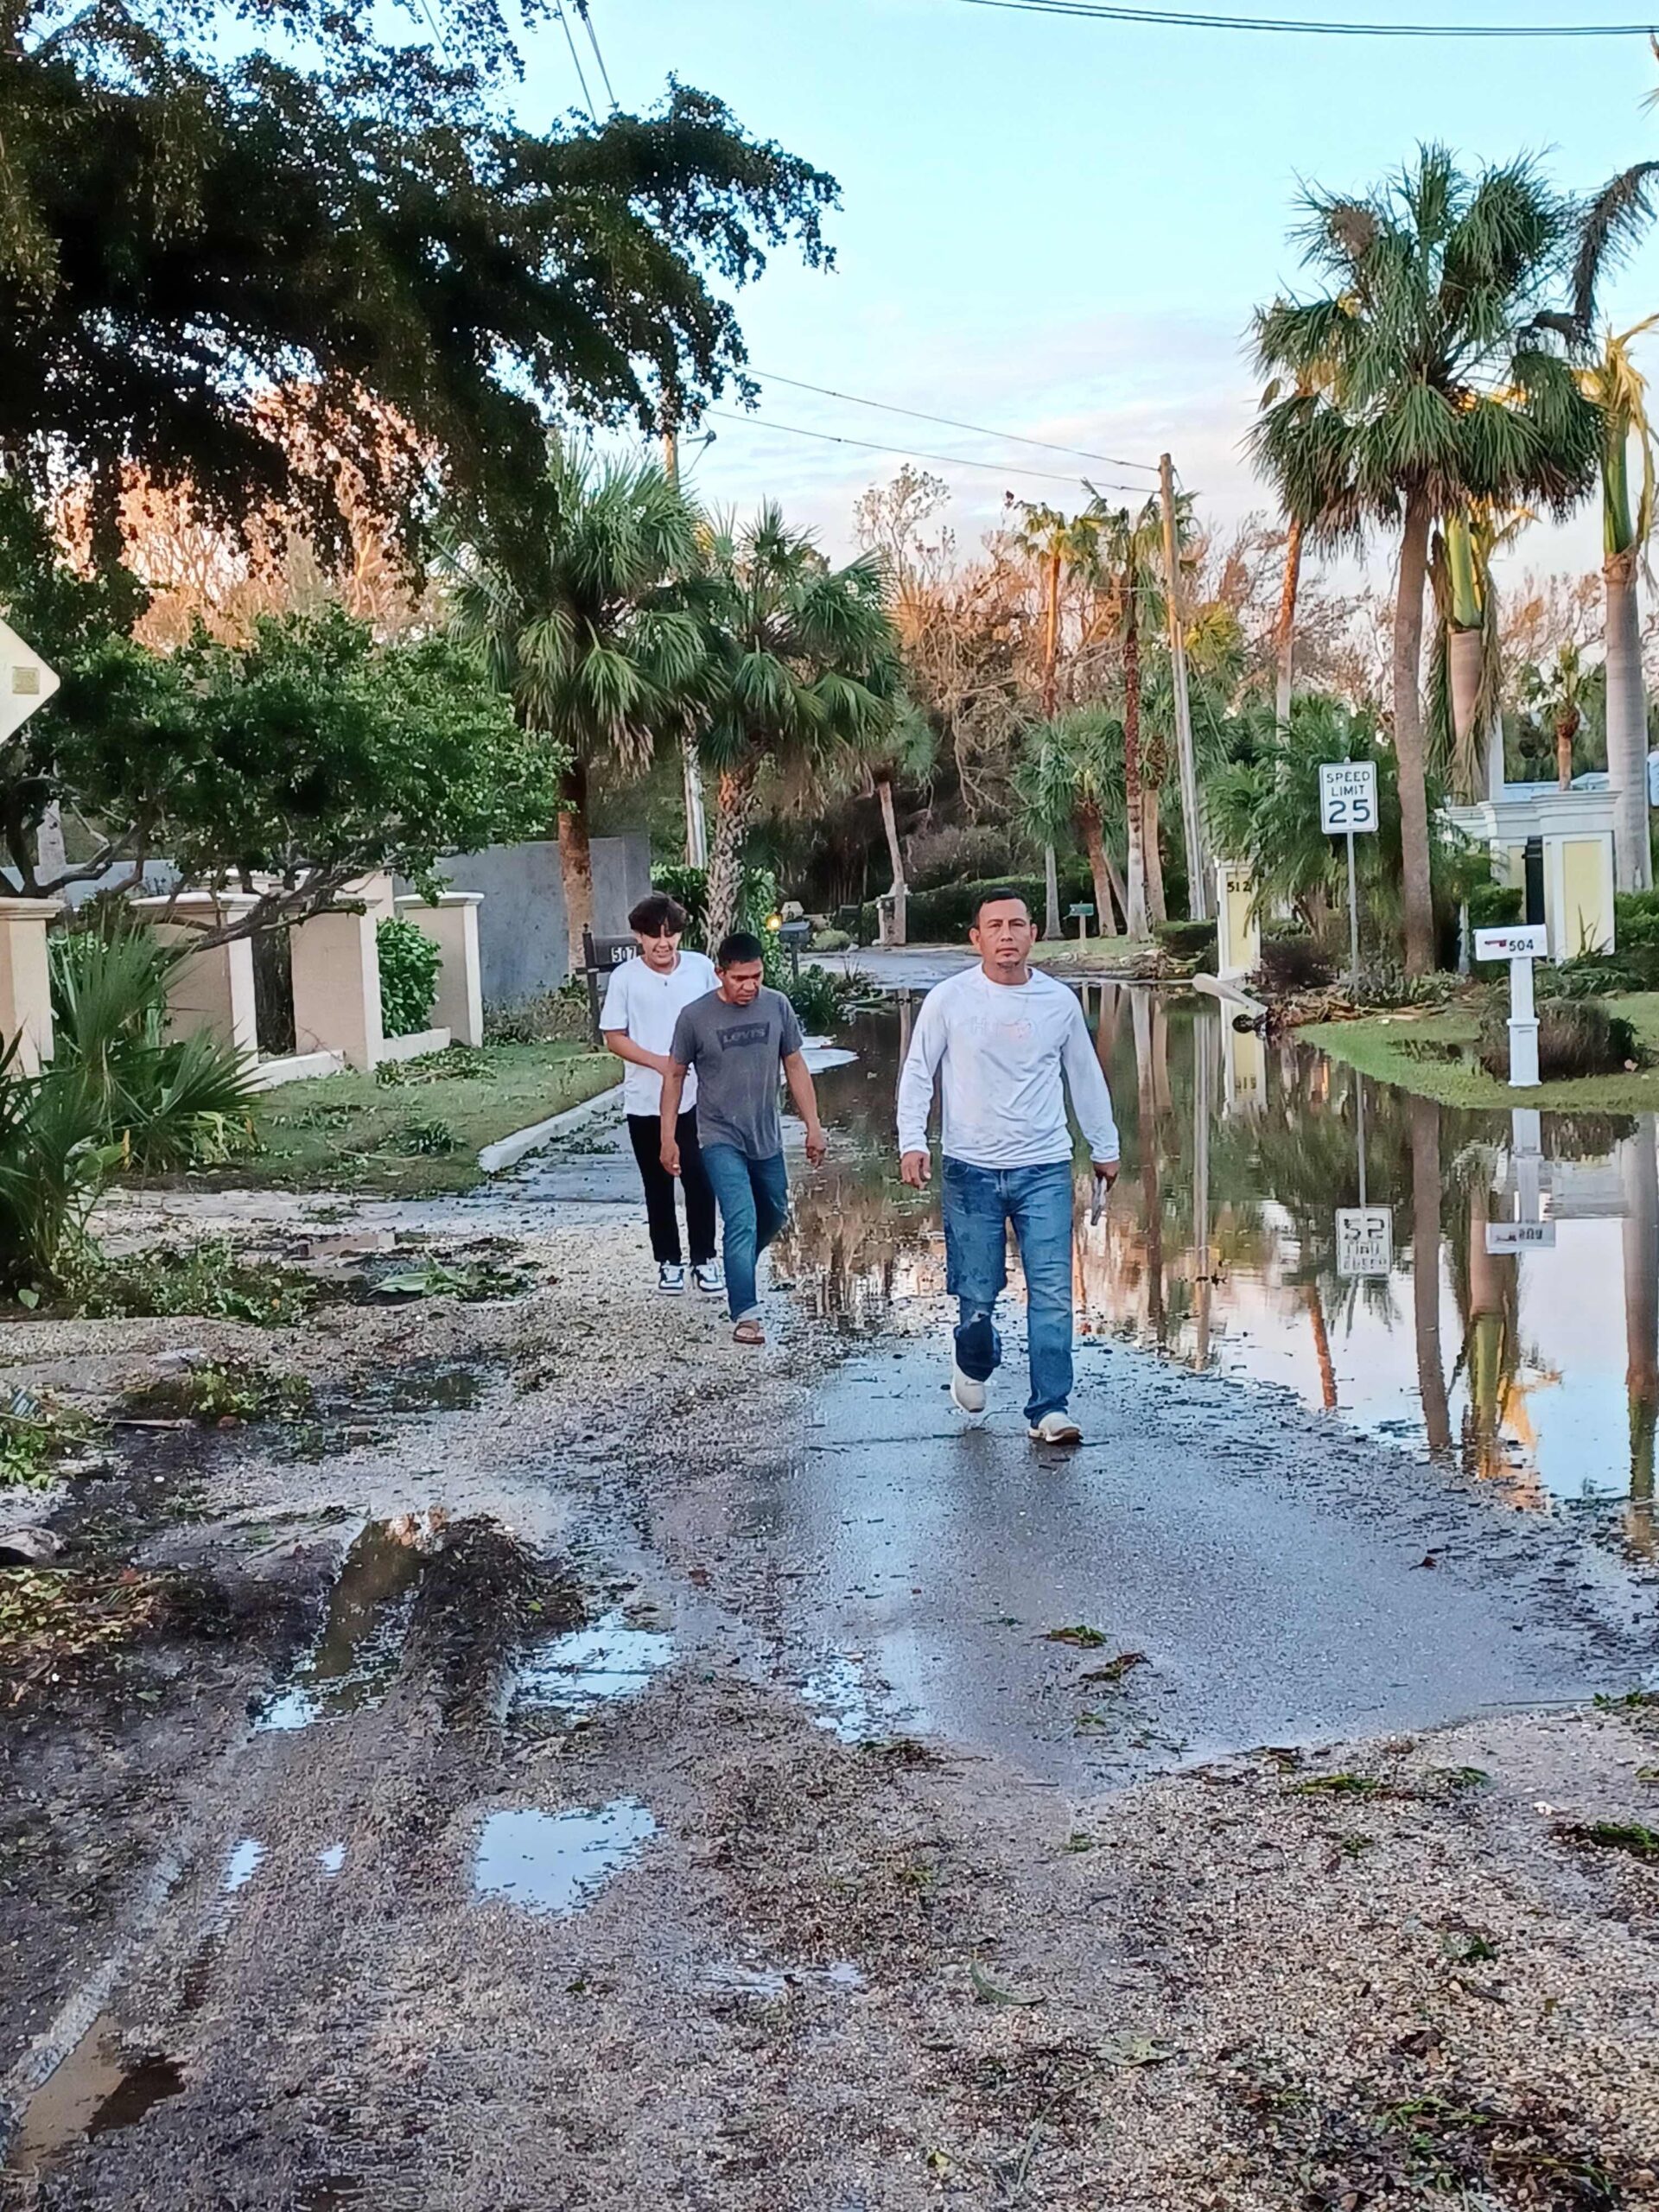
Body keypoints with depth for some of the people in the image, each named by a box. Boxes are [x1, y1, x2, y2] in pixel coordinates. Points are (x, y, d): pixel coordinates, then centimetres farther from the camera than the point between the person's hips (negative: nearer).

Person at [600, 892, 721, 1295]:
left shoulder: (702, 968, -3)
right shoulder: (625, 977, -6)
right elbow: (614, 1037, -3)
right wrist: (659, 1062, -15)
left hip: (695, 1097, 0)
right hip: (646, 1101, 0)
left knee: (700, 1180, -1)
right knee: (658, 1185, 10)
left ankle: (704, 1259, 14)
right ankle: (669, 1261, 22)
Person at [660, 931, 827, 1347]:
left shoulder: (777, 1006, -5)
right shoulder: (695, 1017, -13)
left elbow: (795, 1066, 4)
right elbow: (675, 1076, -3)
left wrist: (813, 1124, 1)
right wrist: (668, 1138, -4)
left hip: (767, 1138, 5)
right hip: (722, 1140, -4)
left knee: (774, 1214, 20)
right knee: (741, 1221, -16)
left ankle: (740, 1269, 48)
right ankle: (745, 1314, -12)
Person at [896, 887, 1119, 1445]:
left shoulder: (1059, 1001, 4)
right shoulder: (948, 999, -2)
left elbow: (1086, 1077, 16)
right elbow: (917, 1074, 4)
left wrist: (1105, 1147, 22)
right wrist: (911, 1141, -8)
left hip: (1045, 1169, 1)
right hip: (971, 1170, -1)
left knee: (1052, 1293, -7)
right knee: (975, 1296, 4)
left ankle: (1049, 1410, 0)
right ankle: (974, 1365, 36)